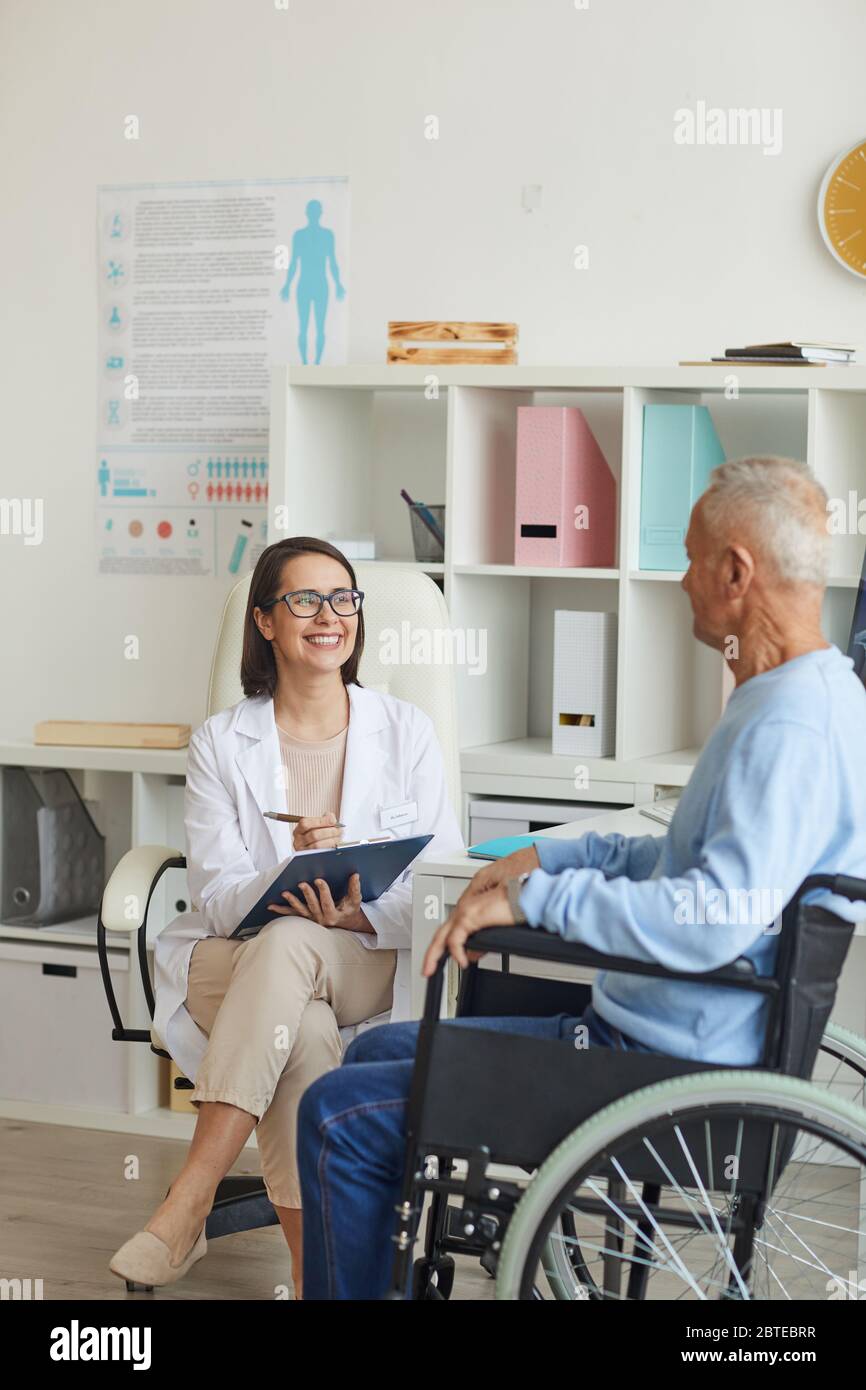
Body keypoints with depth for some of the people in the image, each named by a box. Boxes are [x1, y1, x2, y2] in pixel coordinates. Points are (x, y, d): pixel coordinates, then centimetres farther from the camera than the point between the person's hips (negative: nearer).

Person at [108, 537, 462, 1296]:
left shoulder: (405, 731, 6)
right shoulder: (221, 743, 6)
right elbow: (216, 896, -4)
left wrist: (357, 914, -21)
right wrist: (290, 874, -27)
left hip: (372, 959, 0)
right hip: (230, 962, 0)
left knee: (287, 943, -36)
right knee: (303, 1030, -37)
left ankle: (189, 1203, -39)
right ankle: (315, 1265, -34)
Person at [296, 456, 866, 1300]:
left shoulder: (791, 729, -23)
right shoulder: (788, 700, 12)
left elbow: (717, 918, -34)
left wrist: (538, 898, -24)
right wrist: (554, 857, 12)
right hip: (641, 1034, 11)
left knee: (342, 1117, -11)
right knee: (376, 1052, 19)